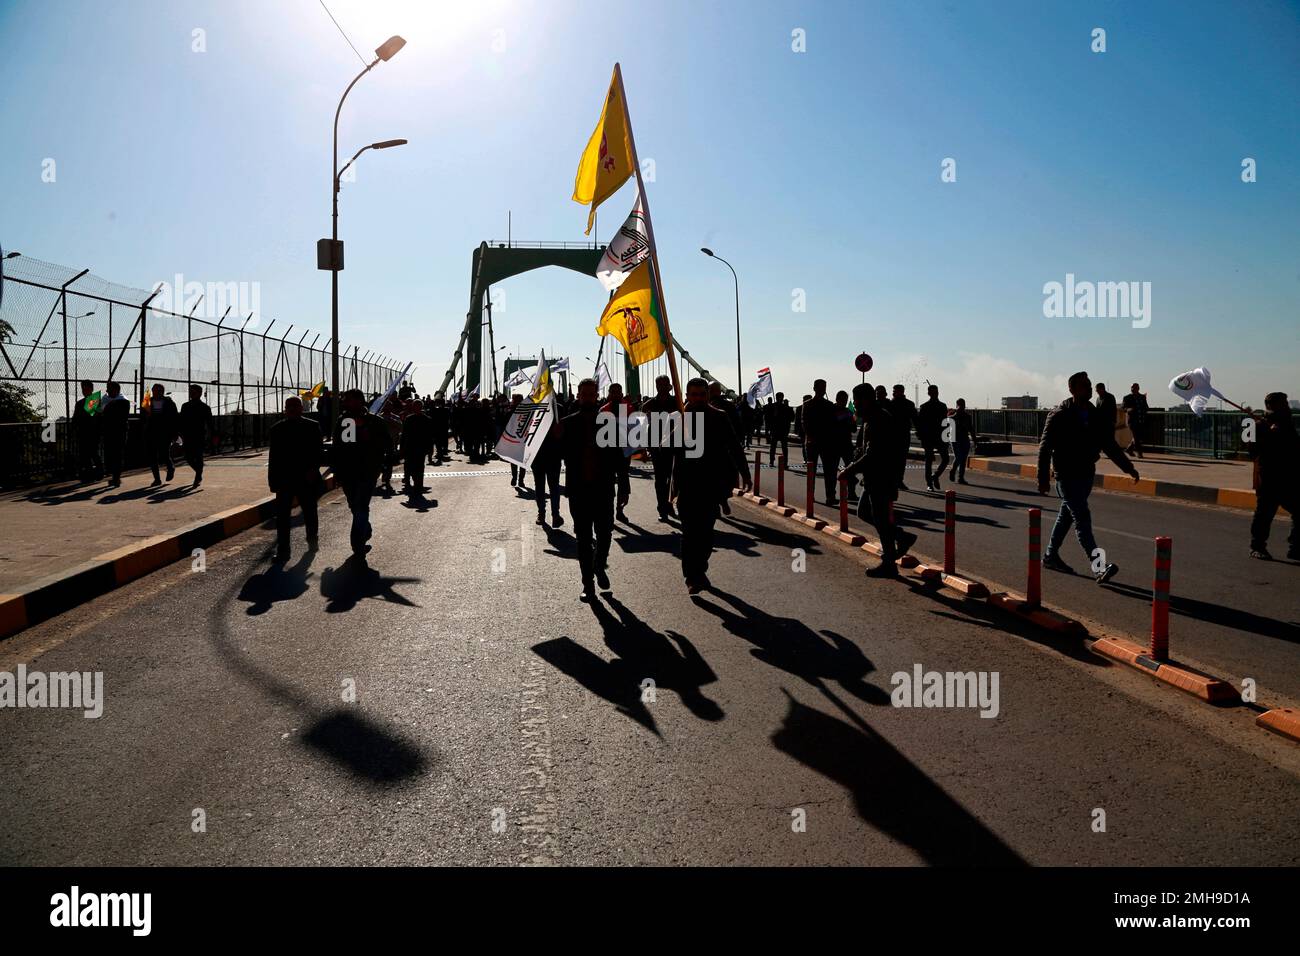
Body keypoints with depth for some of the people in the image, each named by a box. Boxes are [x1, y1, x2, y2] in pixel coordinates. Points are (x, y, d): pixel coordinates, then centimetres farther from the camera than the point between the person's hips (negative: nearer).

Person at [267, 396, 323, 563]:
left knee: (310, 513, 14)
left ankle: (313, 541, 36)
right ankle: (282, 550, 1)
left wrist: (313, 469, -19)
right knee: (282, 516, -3)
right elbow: (273, 456, 7)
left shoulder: (312, 427, 0)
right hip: (284, 479, 1)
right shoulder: (276, 429, 5)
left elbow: (318, 451, -4)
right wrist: (273, 480, 3)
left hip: (307, 479, -1)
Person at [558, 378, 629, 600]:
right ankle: (588, 584, 14)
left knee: (605, 534, 2)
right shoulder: (567, 424, 3)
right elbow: (561, 454, -1)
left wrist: (623, 486, 2)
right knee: (584, 539, 4)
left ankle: (600, 566, 32)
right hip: (578, 489, 0)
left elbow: (619, 457, 4)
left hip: (604, 488, 0)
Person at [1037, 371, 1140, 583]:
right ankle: (1098, 567, -18)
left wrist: (1128, 468, 6)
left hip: (1086, 474, 6)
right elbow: (1045, 448, -9)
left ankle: (1050, 555, 29)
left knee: (1067, 515, 15)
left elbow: (1109, 445, 14)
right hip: (1066, 475, -6)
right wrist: (1043, 480, -12)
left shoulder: (1096, 416, 8)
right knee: (1082, 517, -12)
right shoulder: (1059, 416, -9)